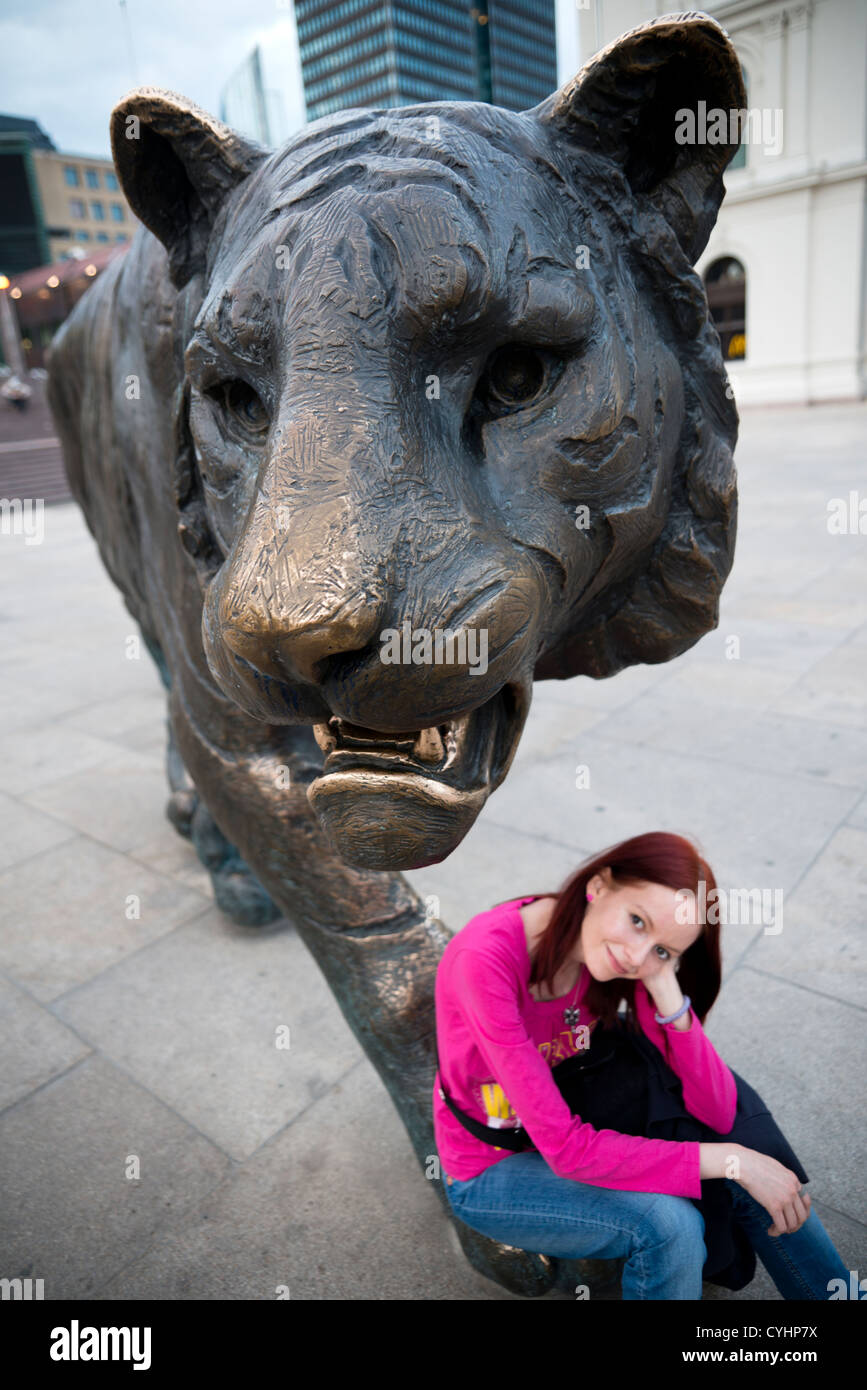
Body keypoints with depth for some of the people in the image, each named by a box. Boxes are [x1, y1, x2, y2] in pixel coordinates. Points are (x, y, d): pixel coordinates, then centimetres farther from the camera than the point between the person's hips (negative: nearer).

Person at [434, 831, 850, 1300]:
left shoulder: (634, 962, -16)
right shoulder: (487, 959, -34)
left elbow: (717, 1115, -18)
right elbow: (567, 1150, -33)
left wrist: (667, 993, -32)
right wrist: (731, 1160, -31)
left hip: (582, 1126, 5)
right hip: (490, 1171, -5)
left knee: (762, 1180, -10)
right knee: (667, 1222, -27)